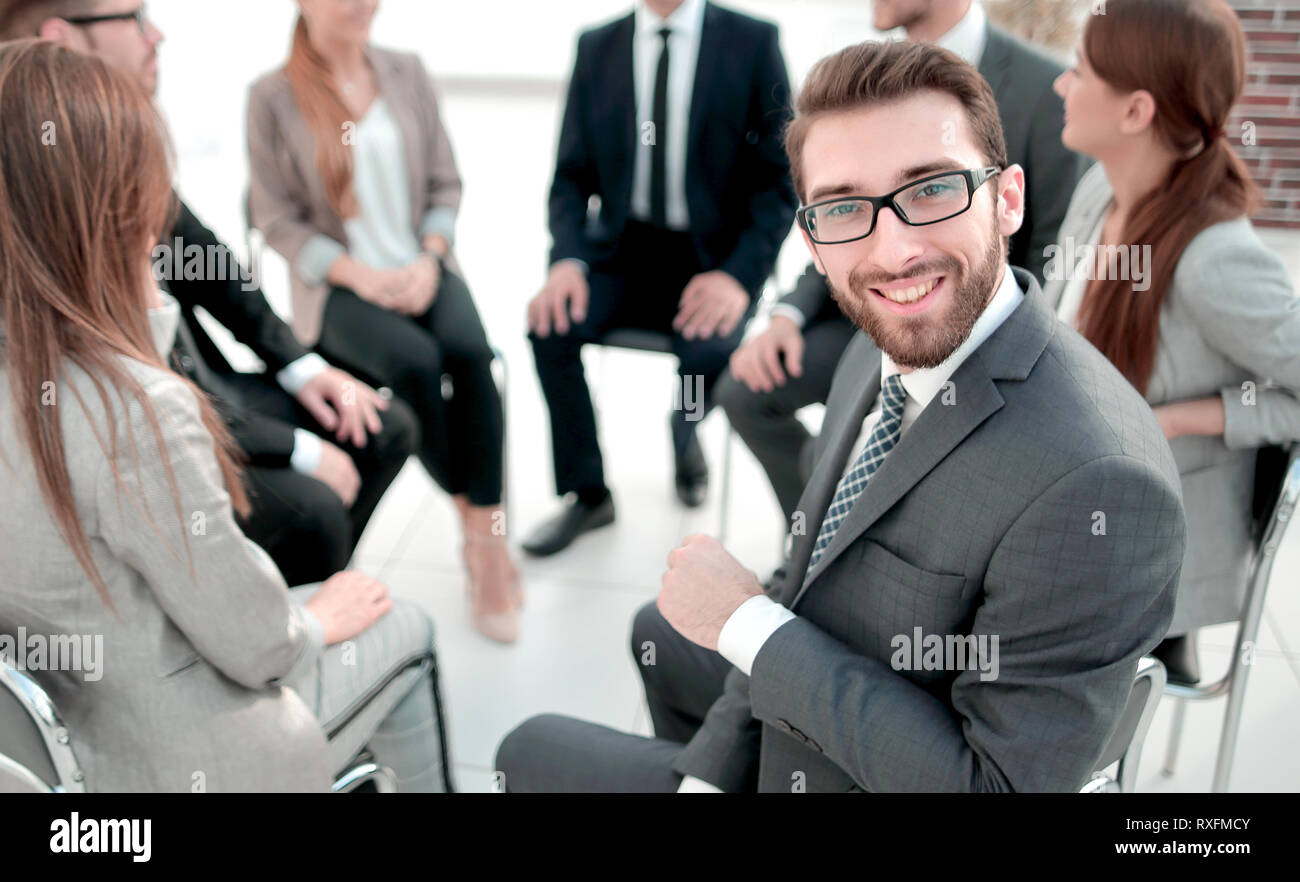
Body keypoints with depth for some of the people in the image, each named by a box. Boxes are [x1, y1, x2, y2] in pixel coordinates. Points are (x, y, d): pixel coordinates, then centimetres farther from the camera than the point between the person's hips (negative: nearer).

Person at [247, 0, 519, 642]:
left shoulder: (406, 73, 8)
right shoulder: (272, 97, -1)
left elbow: (444, 184, 10)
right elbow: (277, 218, -3)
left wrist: (429, 257, -7)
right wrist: (357, 274, -15)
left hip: (419, 268, 3)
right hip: (337, 284, -2)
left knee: (469, 350, -28)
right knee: (414, 361, -31)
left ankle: (488, 540, -22)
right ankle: (472, 517, -9)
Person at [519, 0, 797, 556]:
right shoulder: (596, 47, 7)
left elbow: (779, 179, -4)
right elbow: (571, 177, 7)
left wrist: (738, 276, -19)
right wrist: (567, 259, -13)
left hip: (713, 257, -2)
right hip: (622, 250, 3)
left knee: (712, 349, -30)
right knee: (551, 324, -24)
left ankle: (685, 434, 9)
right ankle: (586, 494, -3)